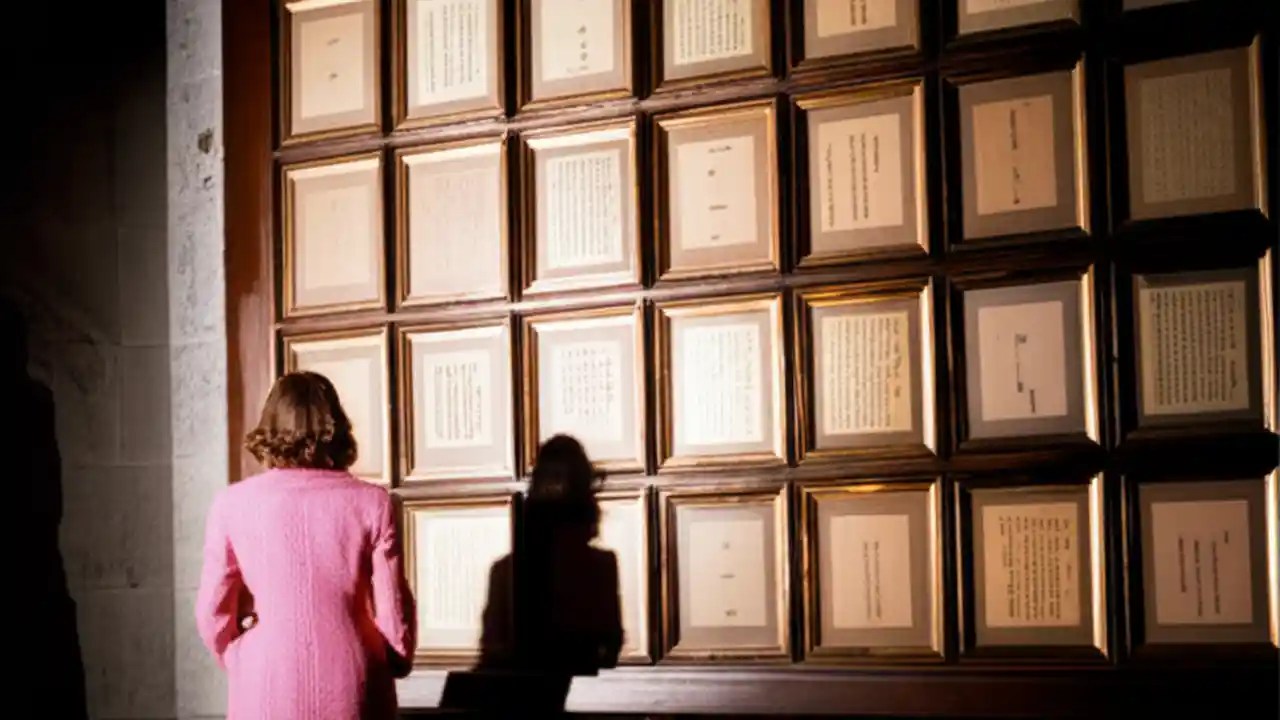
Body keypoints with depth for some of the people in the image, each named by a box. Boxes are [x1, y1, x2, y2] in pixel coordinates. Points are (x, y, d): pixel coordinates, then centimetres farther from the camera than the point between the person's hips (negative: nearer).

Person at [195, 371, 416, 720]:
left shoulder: (233, 503, -1)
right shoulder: (370, 502, -3)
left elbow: (212, 610, 3)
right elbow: (392, 607, 0)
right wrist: (399, 662, 19)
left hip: (266, 691, 0)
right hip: (350, 690, 0)